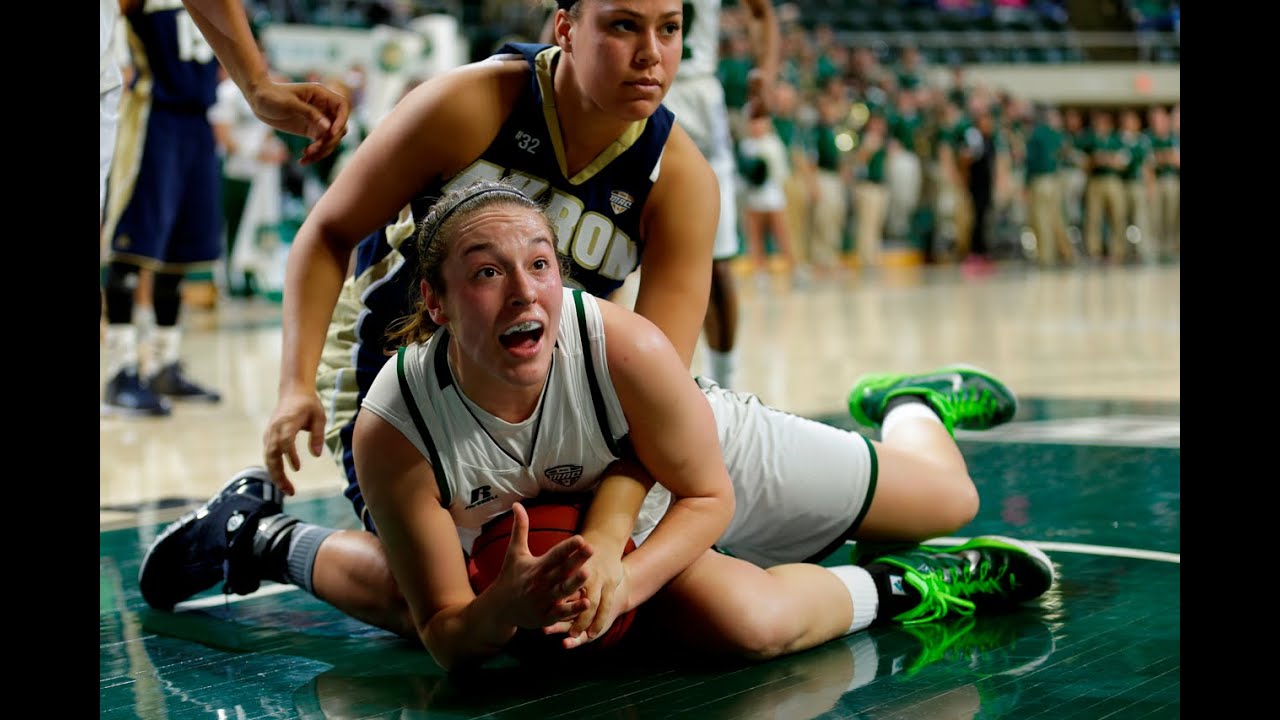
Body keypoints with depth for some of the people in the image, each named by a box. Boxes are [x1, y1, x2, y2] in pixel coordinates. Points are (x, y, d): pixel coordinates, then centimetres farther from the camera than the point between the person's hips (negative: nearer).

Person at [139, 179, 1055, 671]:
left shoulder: (623, 344, -39)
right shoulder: (393, 431, -35)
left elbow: (706, 496, -23)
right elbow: (446, 638, -25)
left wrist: (624, 577, -42)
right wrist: (509, 605, -49)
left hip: (725, 458, 1)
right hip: (600, 522, 0)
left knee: (949, 499, 16)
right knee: (747, 624, -33)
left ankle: (903, 401, 51)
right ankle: (900, 588, -2)